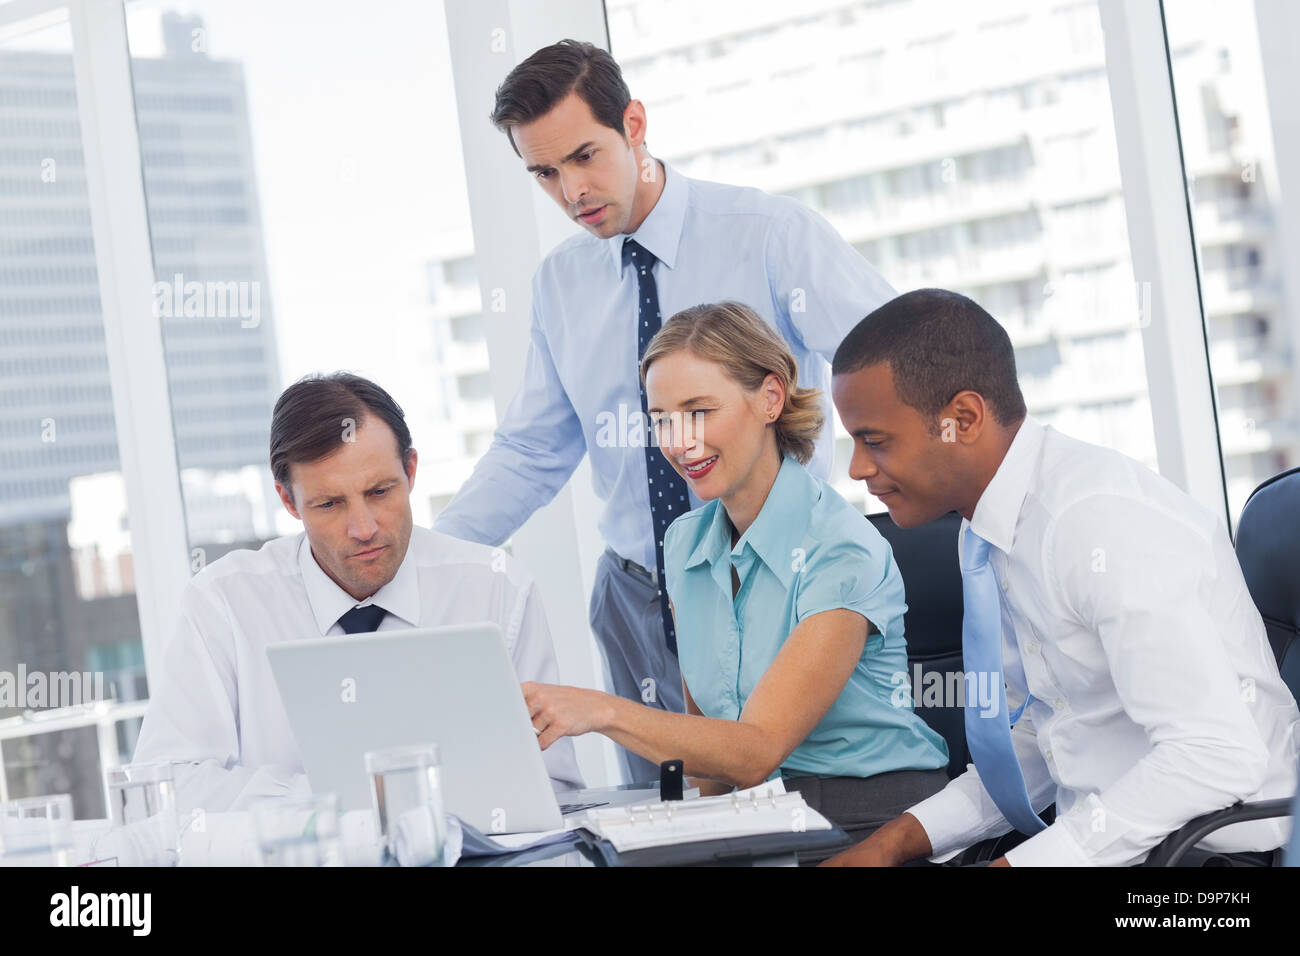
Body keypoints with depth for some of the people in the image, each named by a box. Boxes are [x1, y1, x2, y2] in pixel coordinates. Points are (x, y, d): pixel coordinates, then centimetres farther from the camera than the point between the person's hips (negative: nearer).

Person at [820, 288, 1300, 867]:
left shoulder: (1104, 522, -20)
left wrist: (1019, 862, -26)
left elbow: (1216, 754, -26)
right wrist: (896, 840, 2)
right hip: (1099, 840, 7)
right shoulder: (991, 533, 7)